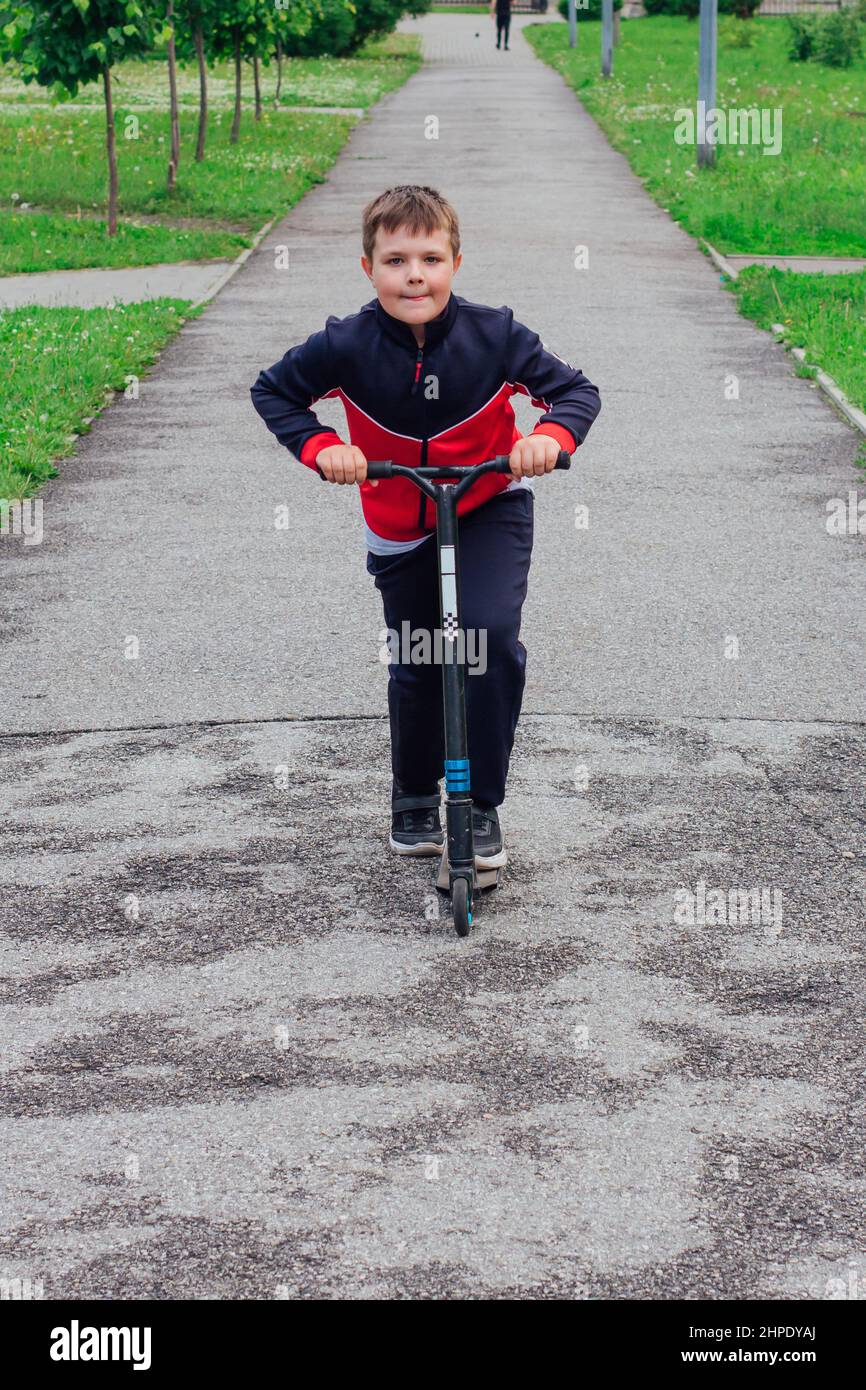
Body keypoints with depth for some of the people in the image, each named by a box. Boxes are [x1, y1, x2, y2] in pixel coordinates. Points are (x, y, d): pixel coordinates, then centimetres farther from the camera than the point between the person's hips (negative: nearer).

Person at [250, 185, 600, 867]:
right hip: (399, 525, 2)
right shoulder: (346, 346, -21)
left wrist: (551, 435, -34)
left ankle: (483, 805, -7)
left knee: (492, 633, -23)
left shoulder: (493, 335, -22)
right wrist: (320, 447, -24)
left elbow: (576, 388, -13)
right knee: (416, 667, 12)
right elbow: (272, 390, -7)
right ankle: (414, 800, 39)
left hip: (491, 508, -1)